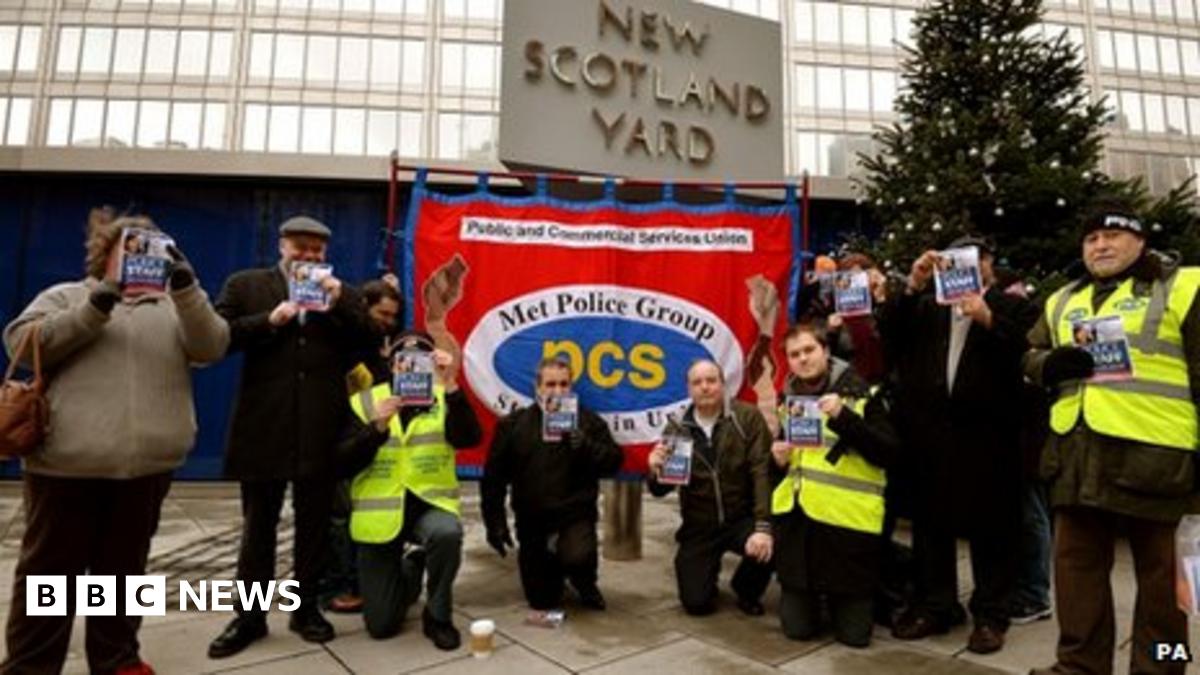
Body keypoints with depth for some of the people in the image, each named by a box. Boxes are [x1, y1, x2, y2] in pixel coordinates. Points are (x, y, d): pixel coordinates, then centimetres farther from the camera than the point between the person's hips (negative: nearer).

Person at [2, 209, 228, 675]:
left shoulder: (173, 304, 12)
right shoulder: (65, 296, 10)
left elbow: (212, 347, -4)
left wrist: (186, 287, -16)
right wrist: (96, 308, -14)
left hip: (147, 464, 2)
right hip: (68, 463, -1)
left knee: (124, 568, 14)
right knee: (50, 570, 8)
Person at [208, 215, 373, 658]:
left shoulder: (343, 295, 11)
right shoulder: (245, 285, 8)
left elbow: (366, 345, 1)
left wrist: (339, 304, -10)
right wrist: (270, 321, -12)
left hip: (320, 428, 1)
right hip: (263, 425, -1)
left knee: (314, 523, 11)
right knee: (258, 524, 11)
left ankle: (306, 608, 25)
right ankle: (250, 615, 23)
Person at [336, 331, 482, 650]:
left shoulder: (445, 399, -2)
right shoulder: (365, 402, -1)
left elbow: (469, 438, -22)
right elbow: (346, 461, -9)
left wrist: (450, 386, -32)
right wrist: (377, 428, -25)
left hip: (428, 503, -1)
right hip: (379, 511, 1)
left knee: (447, 533, -37)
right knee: (381, 625, 1)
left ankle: (437, 616, -8)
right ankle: (410, 571, 35)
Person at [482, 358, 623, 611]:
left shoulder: (588, 421, 1)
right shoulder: (513, 424, 1)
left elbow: (613, 461, -4)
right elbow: (494, 476, 1)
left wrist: (587, 446, -21)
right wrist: (495, 521, -1)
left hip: (576, 516, -2)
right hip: (532, 521, 2)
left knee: (577, 557, -32)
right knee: (542, 602, 8)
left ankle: (585, 584, 6)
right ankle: (555, 569, 43)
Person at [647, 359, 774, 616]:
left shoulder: (747, 417, -8)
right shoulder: (676, 429, -1)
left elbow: (763, 472, -16)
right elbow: (660, 490, 1)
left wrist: (763, 526, -27)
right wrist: (655, 472, -23)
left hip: (742, 518, -1)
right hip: (699, 526, 2)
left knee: (766, 550, -31)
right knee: (697, 603, -7)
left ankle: (747, 591, 5)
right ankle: (709, 568, 30)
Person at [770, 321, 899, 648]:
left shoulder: (861, 394, -5)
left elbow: (889, 452, -14)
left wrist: (843, 417, -24)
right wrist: (778, 461, -3)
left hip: (847, 520, -4)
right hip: (796, 518, 4)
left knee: (854, 633, 4)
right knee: (798, 628, 9)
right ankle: (809, 595, 40)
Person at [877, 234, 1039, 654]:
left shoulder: (1013, 307, 8)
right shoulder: (925, 306, 15)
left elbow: (1028, 352, -7)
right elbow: (887, 331, -1)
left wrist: (988, 319, -19)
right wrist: (913, 285, -9)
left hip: (986, 433, -2)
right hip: (929, 431, 3)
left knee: (990, 525, 5)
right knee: (930, 521, 10)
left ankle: (991, 614, 19)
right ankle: (934, 606, 23)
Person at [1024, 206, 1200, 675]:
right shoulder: (1063, 301, 19)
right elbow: (1030, 355, 19)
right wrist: (1051, 364, -5)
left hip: (1153, 453, -5)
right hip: (1078, 454, 5)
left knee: (1160, 573, 7)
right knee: (1077, 564, 10)